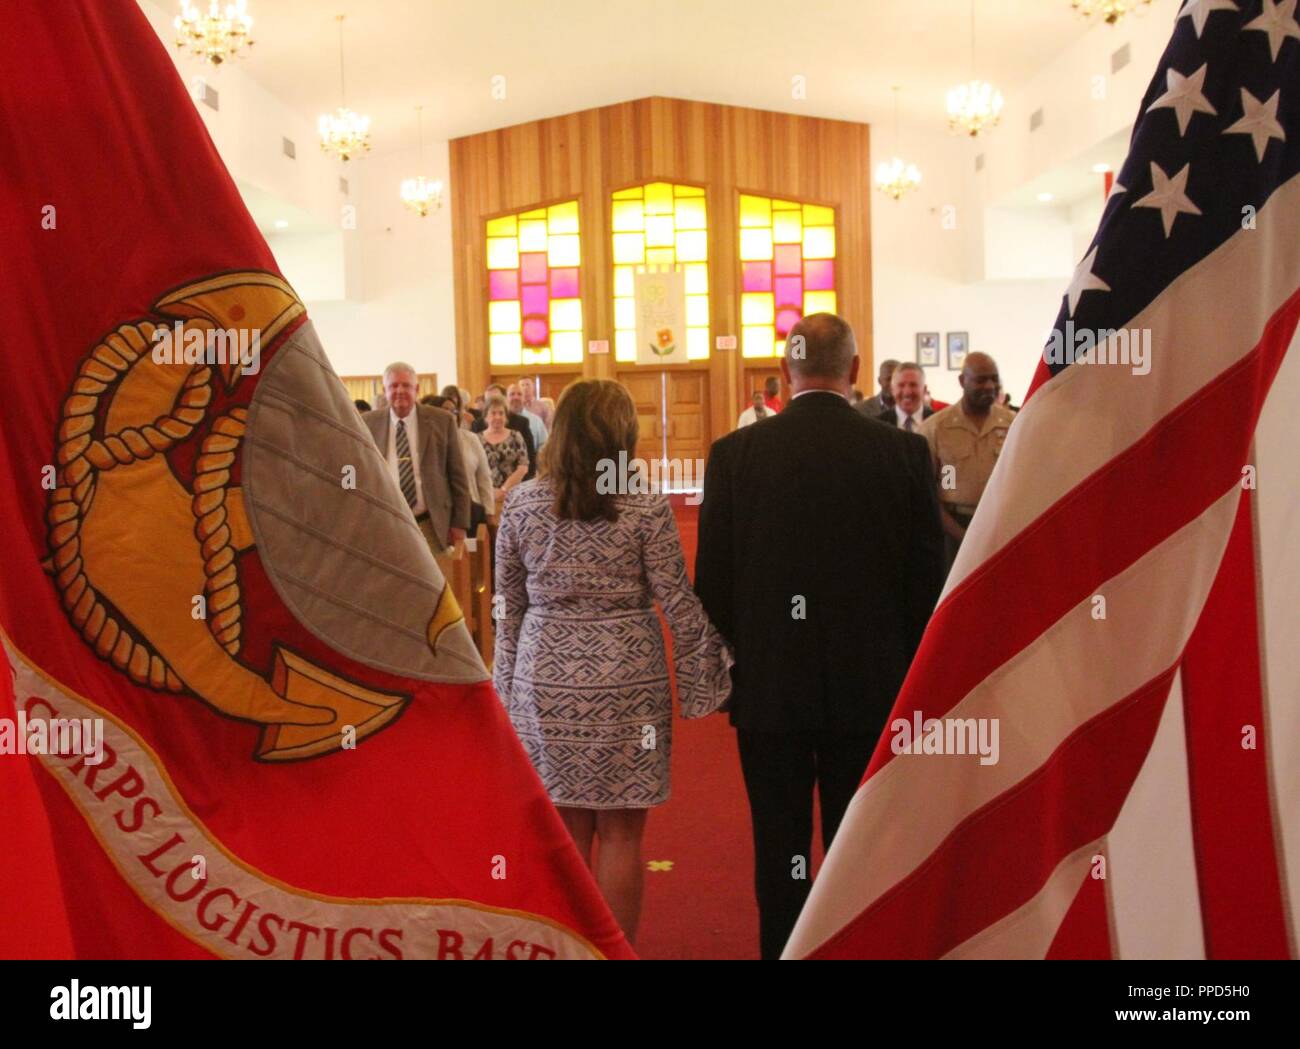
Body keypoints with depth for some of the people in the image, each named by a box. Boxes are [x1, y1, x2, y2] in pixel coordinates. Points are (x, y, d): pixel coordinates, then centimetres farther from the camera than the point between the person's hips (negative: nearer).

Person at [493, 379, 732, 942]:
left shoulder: (522, 502, 1)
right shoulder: (645, 507, -8)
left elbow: (508, 607, 7)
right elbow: (679, 605, -5)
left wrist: (508, 685, 16)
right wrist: (701, 681, 5)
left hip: (545, 681, 3)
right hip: (625, 681, -3)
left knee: (566, 832, 14)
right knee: (621, 834, 8)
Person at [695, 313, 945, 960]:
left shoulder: (735, 453, -7)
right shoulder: (904, 452, -6)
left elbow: (711, 583, -3)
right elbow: (927, 578, -2)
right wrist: (907, 674, 12)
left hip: (768, 688, 0)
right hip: (870, 686, 1)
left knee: (779, 851, 12)